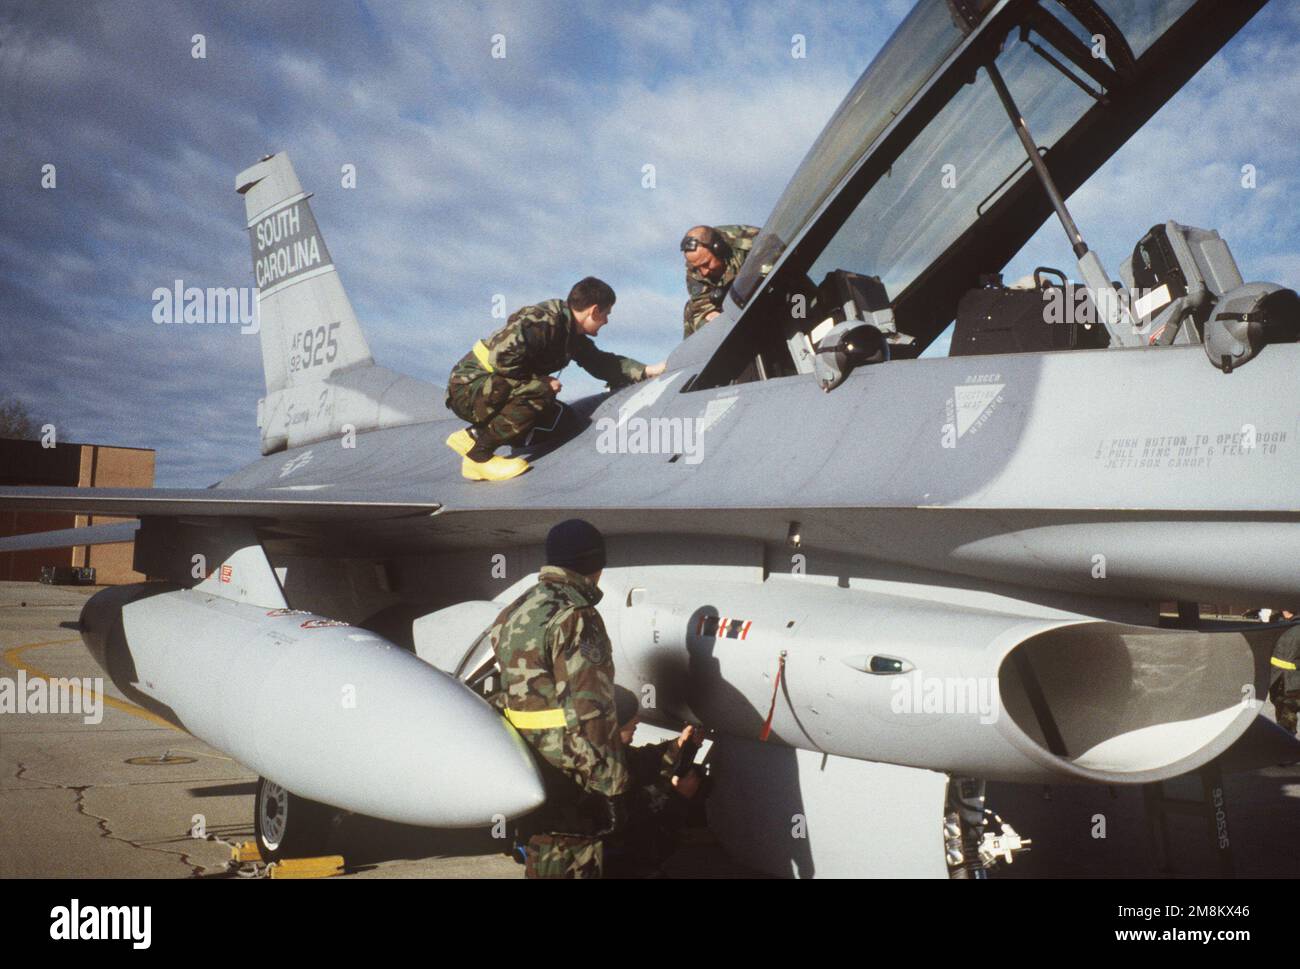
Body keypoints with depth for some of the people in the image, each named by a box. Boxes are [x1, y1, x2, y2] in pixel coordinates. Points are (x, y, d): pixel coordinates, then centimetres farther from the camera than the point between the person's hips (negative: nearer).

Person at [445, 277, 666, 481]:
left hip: (493, 387, 10)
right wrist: (540, 381, -19)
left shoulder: (573, 335, 8)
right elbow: (502, 357, -31)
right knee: (540, 394, -31)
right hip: (468, 387, -10)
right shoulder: (544, 321, -23)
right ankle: (477, 453, -19)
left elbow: (601, 363, 17)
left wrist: (650, 370, 12)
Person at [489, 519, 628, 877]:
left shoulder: (514, 614, 11)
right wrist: (611, 788, -16)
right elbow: (588, 717, -21)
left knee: (540, 865, 19)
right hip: (565, 790, -9)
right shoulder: (576, 619, -17)